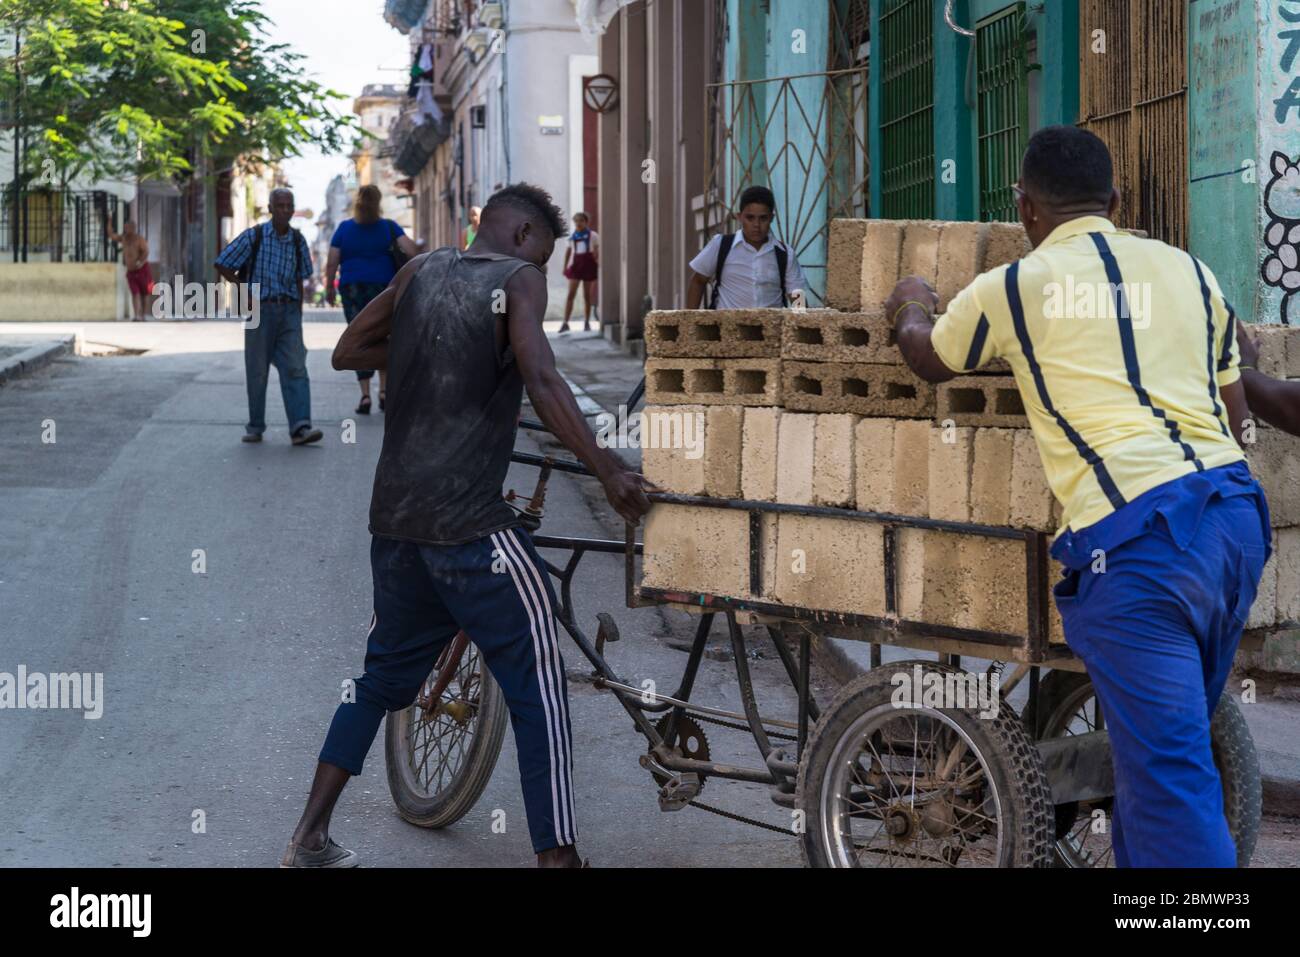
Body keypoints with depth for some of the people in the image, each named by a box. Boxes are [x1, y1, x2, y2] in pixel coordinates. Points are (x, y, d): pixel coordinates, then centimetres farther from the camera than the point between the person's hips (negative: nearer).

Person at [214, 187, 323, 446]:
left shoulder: (297, 240, 5)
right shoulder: (253, 236, -5)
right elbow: (222, 265, 0)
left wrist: (298, 313, 10)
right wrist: (245, 290, -2)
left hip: (289, 311, 2)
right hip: (260, 310, -2)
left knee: (295, 368, -10)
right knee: (257, 371, 4)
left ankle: (300, 427, -17)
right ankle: (255, 427, 15)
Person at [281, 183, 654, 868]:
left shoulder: (420, 272, 14)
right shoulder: (520, 278, -3)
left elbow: (346, 353, 22)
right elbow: (542, 382, -18)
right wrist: (609, 473, -20)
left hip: (394, 516, 7)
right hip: (470, 523, -7)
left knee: (384, 675, 22)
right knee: (538, 692, 0)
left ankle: (310, 839, 23)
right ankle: (556, 855, -3)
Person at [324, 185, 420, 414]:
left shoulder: (345, 228, 2)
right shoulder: (389, 227, 1)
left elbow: (332, 262, -1)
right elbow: (410, 250, -11)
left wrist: (329, 288, 7)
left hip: (352, 288, 0)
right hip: (384, 287, 0)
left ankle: (365, 396, -6)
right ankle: (384, 391, 10)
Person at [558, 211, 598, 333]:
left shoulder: (593, 236, 0)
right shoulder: (572, 236, 6)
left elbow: (596, 252, 3)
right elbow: (568, 251, 15)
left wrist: (598, 267, -4)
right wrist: (565, 267, 13)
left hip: (588, 266, -1)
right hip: (575, 266, 1)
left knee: (587, 296, 7)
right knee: (571, 294, -9)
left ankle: (586, 323, 17)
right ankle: (565, 323, -12)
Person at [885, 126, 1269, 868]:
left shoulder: (1013, 288, 6)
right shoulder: (1190, 272, 18)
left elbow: (929, 360, 27)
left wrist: (911, 311, 48)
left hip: (1136, 531, -6)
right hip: (1237, 509, 6)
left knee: (1170, 777, -6)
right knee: (1159, 745, 20)